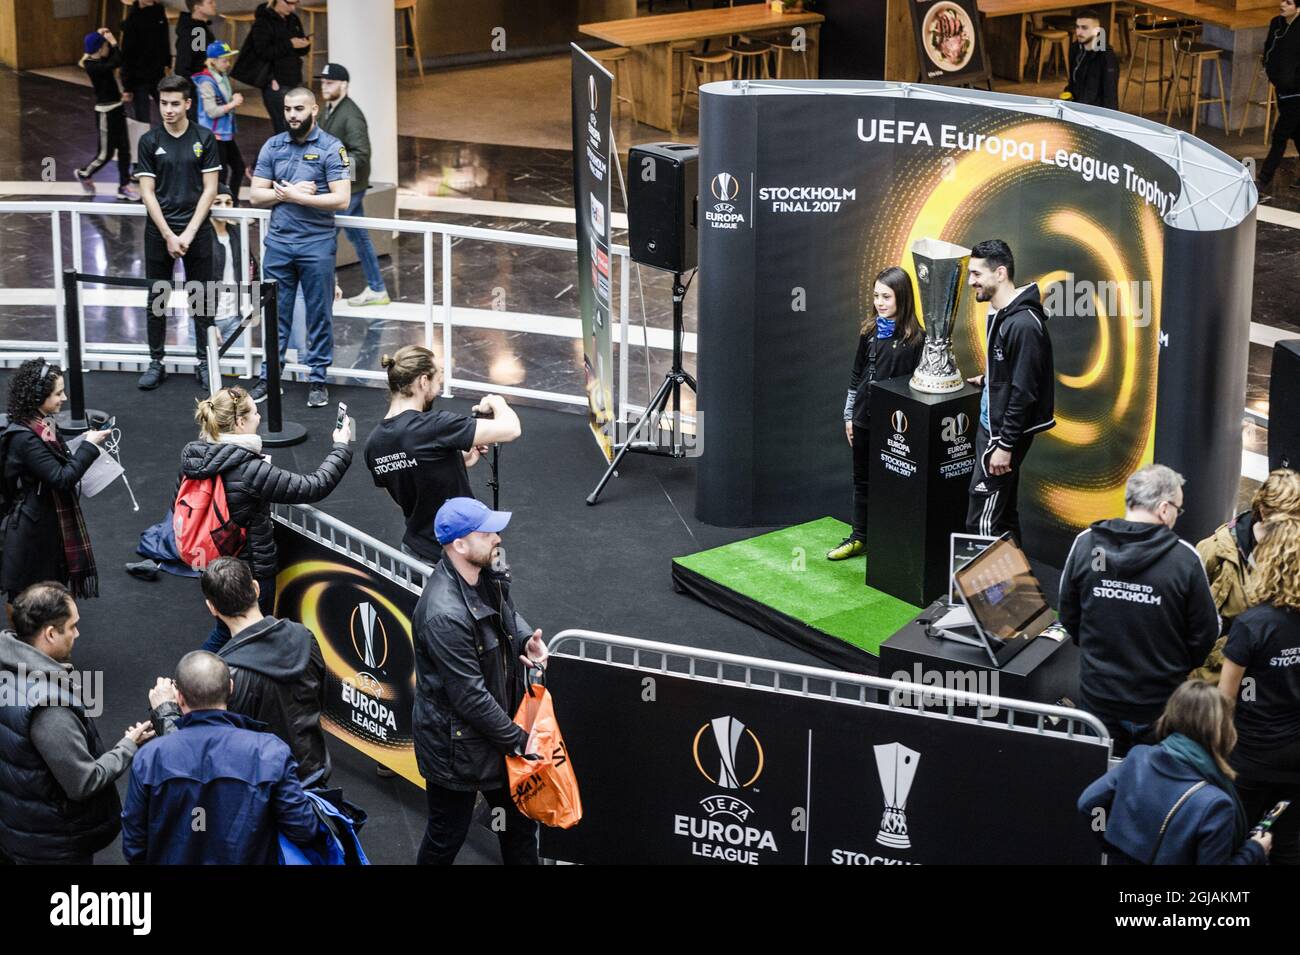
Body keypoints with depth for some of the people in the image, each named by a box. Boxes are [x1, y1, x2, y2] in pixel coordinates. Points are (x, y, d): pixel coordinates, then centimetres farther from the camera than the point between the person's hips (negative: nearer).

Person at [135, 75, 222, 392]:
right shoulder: (149, 142, 1)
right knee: (157, 300, 6)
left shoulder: (204, 139, -1)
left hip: (197, 231, -1)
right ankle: (156, 363, 15)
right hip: (159, 231, 1)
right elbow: (147, 192, -1)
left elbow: (209, 190, -2)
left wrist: (189, 233, -10)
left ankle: (204, 362, 12)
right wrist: (168, 235, -9)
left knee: (201, 299, 4)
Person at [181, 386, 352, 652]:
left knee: (224, 632, 26)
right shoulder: (250, 472, -28)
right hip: (252, 573, -7)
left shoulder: (191, 457, -7)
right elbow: (314, 487, -23)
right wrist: (341, 447, -9)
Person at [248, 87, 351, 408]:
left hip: (317, 244, -3)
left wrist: (295, 196, -14)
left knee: (319, 315, 4)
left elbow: (341, 199, -14)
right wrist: (289, 192, -10)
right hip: (278, 241, 4)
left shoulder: (331, 148, -5)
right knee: (275, 313, 8)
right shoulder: (272, 146, 8)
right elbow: (256, 195, 7)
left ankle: (318, 379, 12)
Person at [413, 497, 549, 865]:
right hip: (455, 745, -9)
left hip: (496, 728, 9)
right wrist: (518, 740, -19)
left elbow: (506, 611, 18)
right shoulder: (444, 615, -34)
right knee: (447, 838, 13)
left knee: (520, 821, 23)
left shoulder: (487, 575, -6)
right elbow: (470, 696, -29)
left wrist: (525, 639, -4)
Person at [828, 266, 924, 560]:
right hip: (864, 417, 5)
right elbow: (856, 375, 9)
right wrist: (849, 416, 10)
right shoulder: (869, 330, 2)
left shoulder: (914, 338, -12)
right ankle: (859, 538, 27)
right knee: (862, 479, 15)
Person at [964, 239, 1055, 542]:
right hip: (991, 426, 10)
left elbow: (1024, 391, -24)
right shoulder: (999, 313, 8)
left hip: (1006, 433, -10)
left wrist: (1005, 445, -23)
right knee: (1002, 515, 17)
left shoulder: (1023, 324, -23)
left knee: (982, 522, -7)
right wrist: (986, 381, 13)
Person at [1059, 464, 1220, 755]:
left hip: (1097, 695, 3)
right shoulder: (1184, 558, -18)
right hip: (1160, 704, -2)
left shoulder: (1084, 545, -10)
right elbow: (1205, 633, -9)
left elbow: (1069, 616, 3)